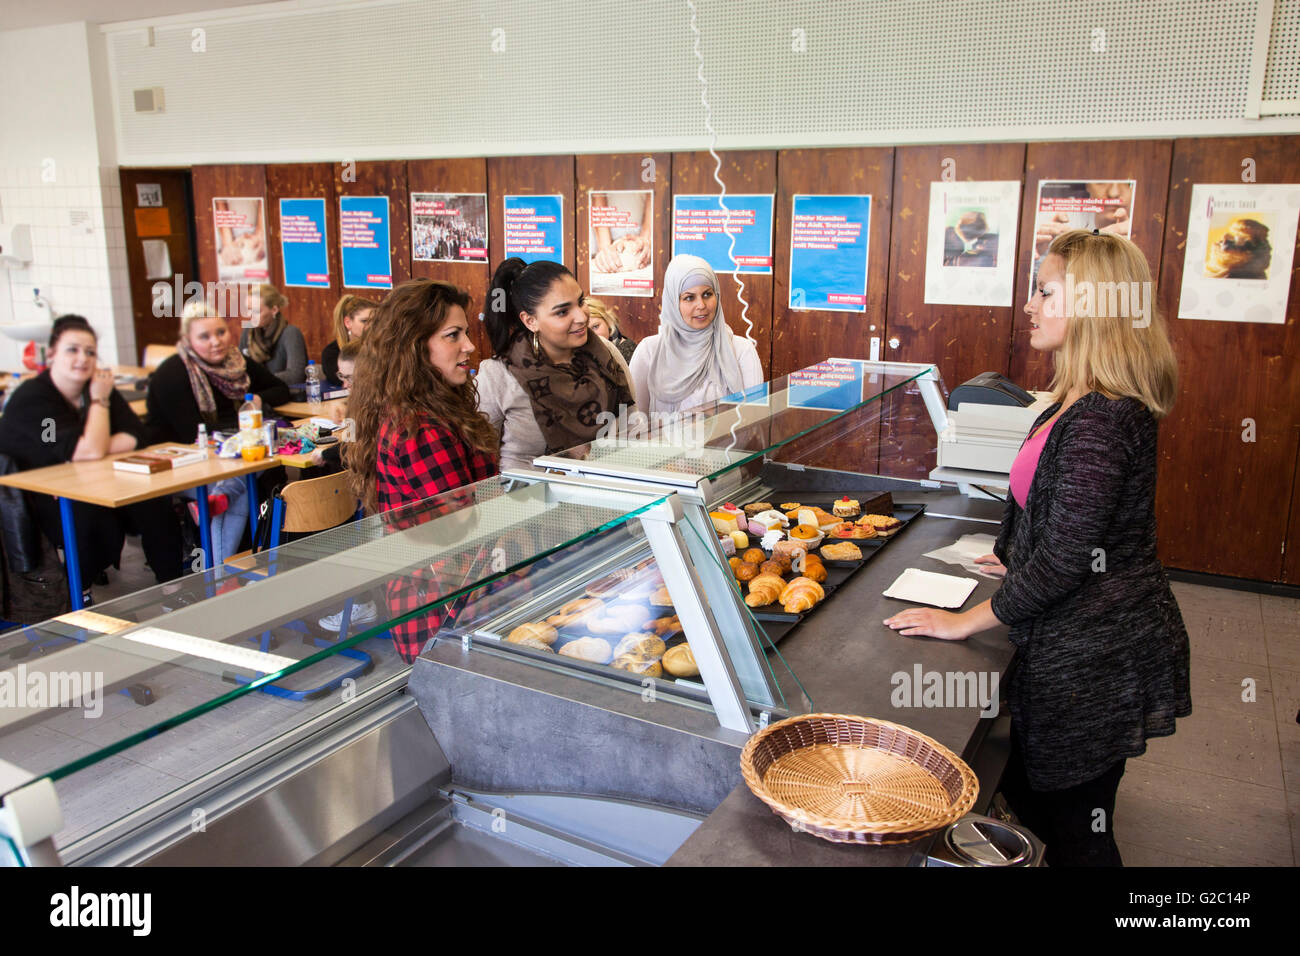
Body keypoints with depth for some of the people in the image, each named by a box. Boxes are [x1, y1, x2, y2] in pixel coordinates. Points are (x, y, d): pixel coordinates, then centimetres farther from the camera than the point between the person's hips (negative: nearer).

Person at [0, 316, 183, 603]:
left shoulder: (96, 386, 7)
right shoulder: (31, 399, -15)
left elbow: (135, 437, -4)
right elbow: (90, 450, -25)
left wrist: (84, 452, -18)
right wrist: (99, 400, -13)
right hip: (42, 501, -5)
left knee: (154, 505, -20)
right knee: (92, 517, -35)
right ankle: (79, 592, -9)